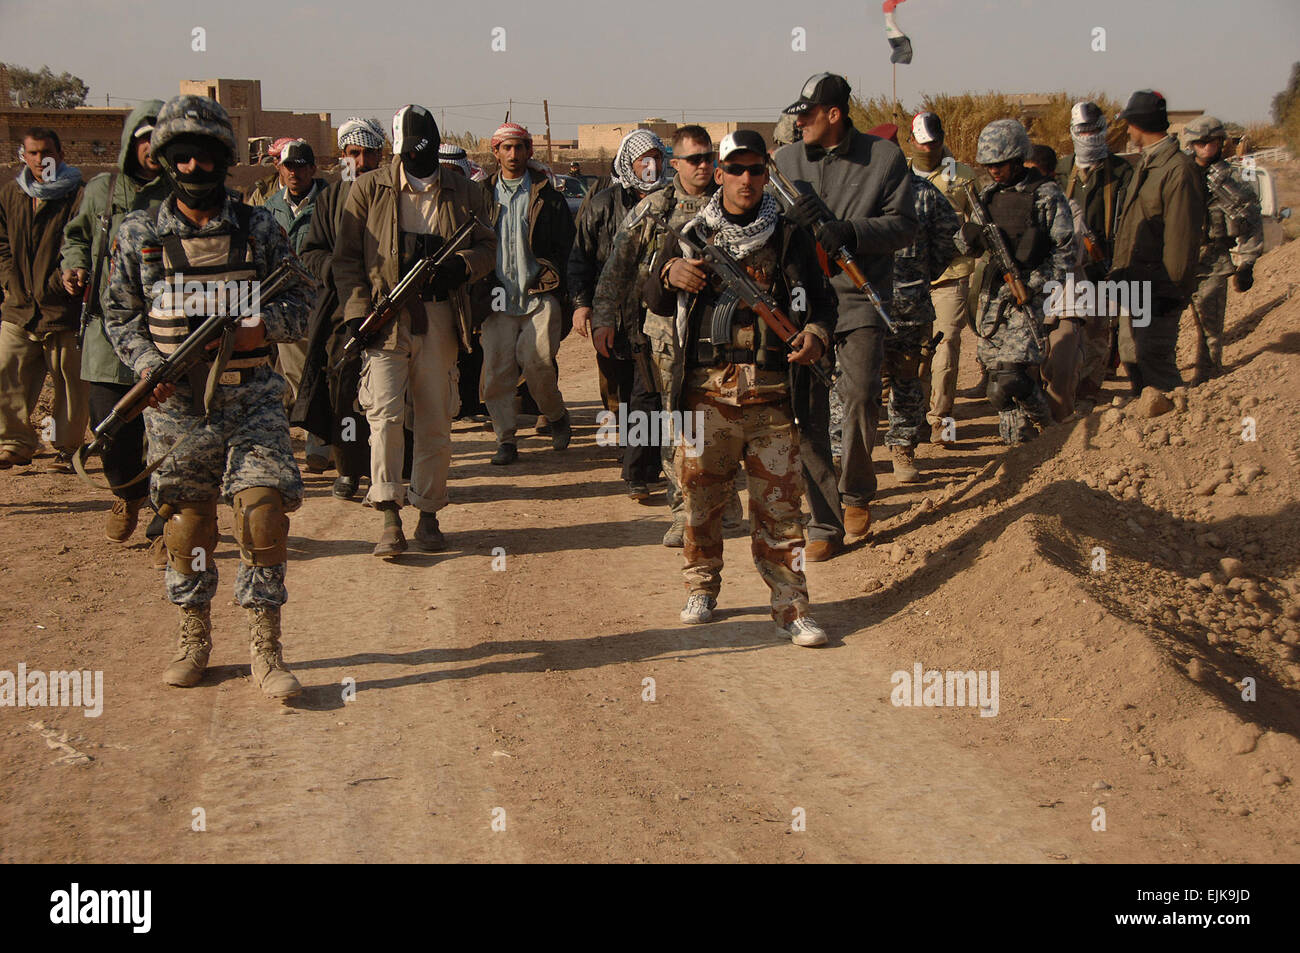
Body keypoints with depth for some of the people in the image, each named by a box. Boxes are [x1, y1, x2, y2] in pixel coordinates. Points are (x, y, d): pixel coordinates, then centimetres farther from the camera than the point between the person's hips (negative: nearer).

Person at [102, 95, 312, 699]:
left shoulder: (259, 229, 4)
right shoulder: (139, 235, 5)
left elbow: (297, 307, 7)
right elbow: (120, 314, 10)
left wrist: (264, 323, -15)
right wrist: (148, 363, -8)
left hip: (251, 398, -1)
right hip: (176, 402, 1)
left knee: (263, 509, -11)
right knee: (187, 520, 8)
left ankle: (266, 652, -2)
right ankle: (193, 639, 25)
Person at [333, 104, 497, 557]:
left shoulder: (465, 194, 8)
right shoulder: (369, 190, 2)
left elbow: (488, 248, 12)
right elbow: (346, 258, 3)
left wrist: (461, 265, -10)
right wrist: (357, 311, -9)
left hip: (439, 319, 2)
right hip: (386, 316, -2)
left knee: (436, 423, 7)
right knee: (385, 413, -15)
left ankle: (428, 514, 19)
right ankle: (389, 517, -13)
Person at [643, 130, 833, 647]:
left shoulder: (789, 238, 10)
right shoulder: (694, 235, 12)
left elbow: (822, 300, 13)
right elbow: (657, 303, 12)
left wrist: (817, 334, -10)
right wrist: (669, 275, -11)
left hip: (772, 391, -1)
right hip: (707, 388, 1)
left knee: (779, 502, -3)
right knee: (701, 493, 6)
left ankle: (791, 608, 0)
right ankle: (701, 589, 24)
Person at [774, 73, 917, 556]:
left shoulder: (884, 158, 2)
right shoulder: (786, 161, 10)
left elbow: (903, 224, -1)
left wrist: (850, 231, -16)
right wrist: (790, 218, -12)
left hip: (859, 300, -2)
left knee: (860, 397, -13)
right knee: (807, 413, -1)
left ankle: (856, 491, 16)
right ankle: (824, 523, 8)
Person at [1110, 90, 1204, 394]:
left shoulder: (1179, 169, -15)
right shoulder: (1146, 164, 16)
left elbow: (1183, 236, -18)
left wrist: (1173, 289, -19)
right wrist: (1118, 270, 18)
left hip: (1158, 289, -9)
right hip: (1133, 284, 9)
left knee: (1154, 360, -10)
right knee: (1132, 359, 14)